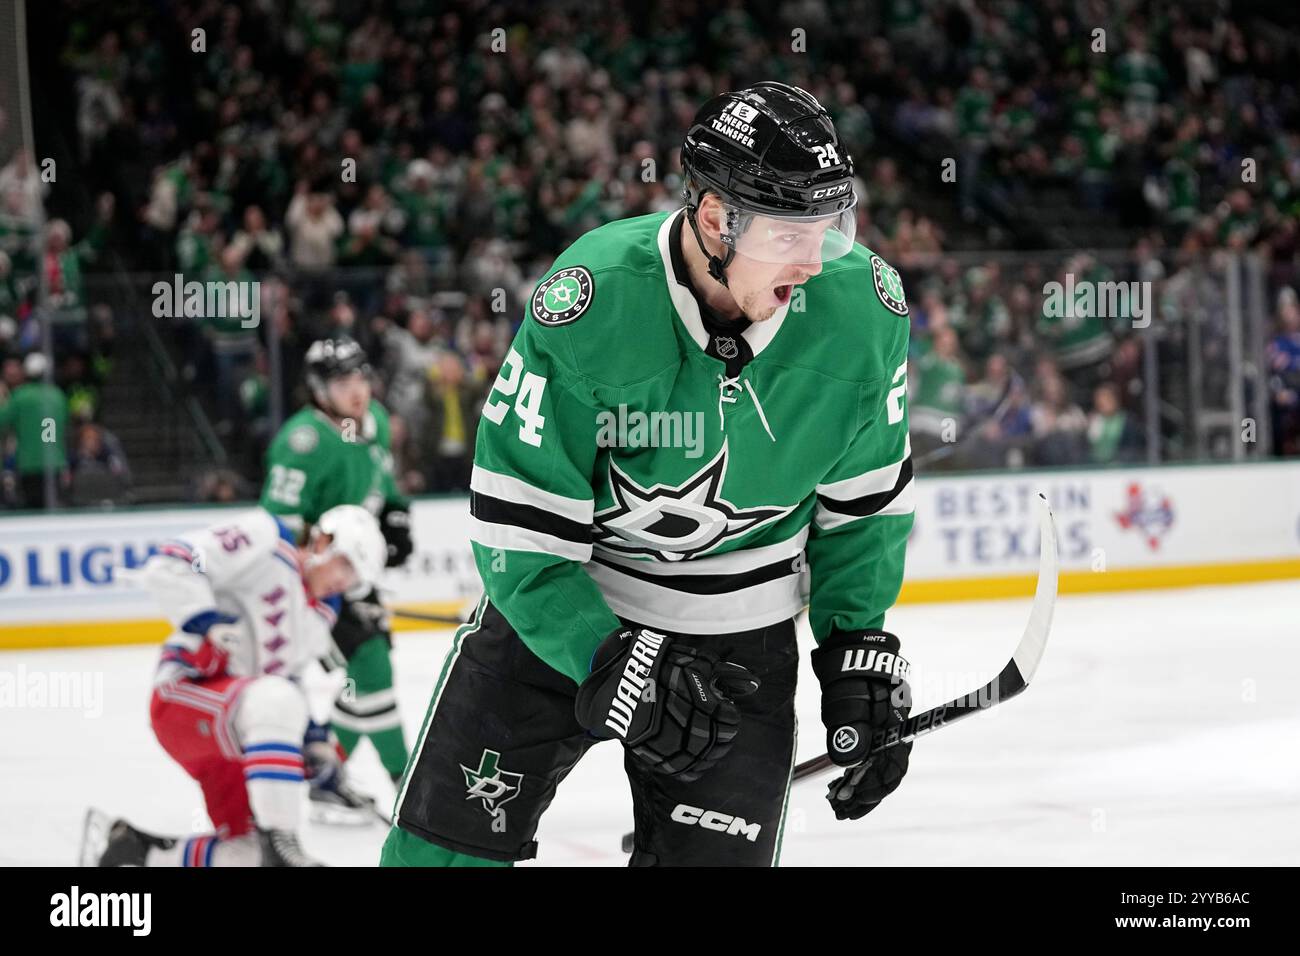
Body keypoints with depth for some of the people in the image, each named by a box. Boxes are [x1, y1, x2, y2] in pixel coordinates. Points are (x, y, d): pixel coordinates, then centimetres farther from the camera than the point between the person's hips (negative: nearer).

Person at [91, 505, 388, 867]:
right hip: (183, 696, -10)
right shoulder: (266, 542, -9)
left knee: (250, 857, 1)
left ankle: (132, 848, 21)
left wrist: (311, 740, 15)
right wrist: (207, 624, -27)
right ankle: (279, 844, -39)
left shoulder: (319, 616, 17)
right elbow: (169, 565, -18)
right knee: (276, 701, -39)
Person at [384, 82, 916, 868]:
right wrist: (609, 663, -29)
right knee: (448, 836, -1)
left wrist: (860, 647, -1)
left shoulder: (864, 308, -15)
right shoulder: (588, 302, -26)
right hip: (558, 600, -1)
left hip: (740, 632, 2)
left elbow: (865, 497, 3)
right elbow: (519, 528, -21)